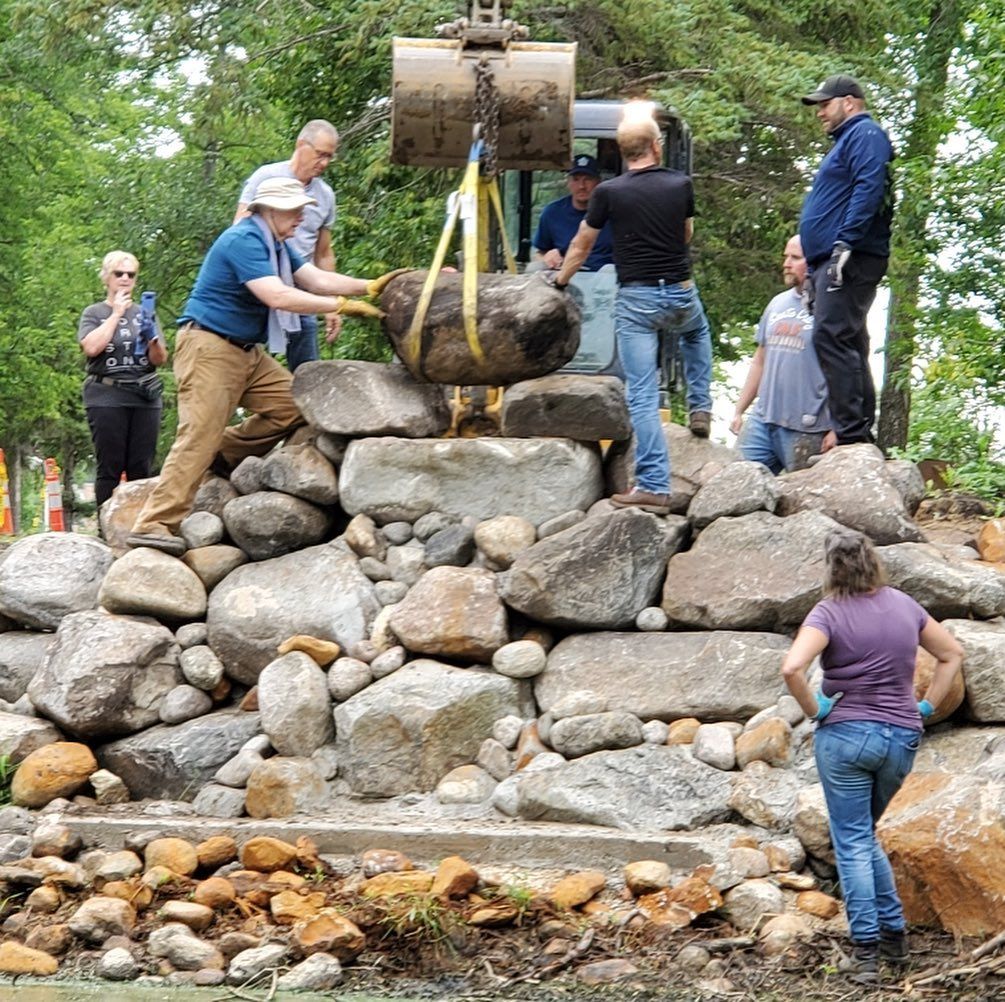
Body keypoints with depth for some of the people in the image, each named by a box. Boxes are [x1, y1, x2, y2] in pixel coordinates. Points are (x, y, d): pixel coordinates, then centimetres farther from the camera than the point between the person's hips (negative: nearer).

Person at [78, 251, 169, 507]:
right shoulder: (94, 313, 10)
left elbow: (160, 359, 11)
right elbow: (91, 347, -9)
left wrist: (153, 341, -11)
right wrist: (117, 313, -3)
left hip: (145, 396, 3)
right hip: (107, 397, -3)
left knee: (141, 469, -5)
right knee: (110, 467, -9)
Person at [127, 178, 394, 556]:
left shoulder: (277, 245, 15)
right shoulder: (244, 241, -18)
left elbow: (317, 279, 12)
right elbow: (277, 296, -27)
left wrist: (369, 287, -1)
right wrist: (341, 306, -25)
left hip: (247, 352, 10)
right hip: (209, 348, -10)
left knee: (294, 405, -1)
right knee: (199, 436, -17)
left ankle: (224, 455, 8)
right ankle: (153, 525, -19)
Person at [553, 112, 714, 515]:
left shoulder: (608, 192, -7)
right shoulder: (680, 185, 0)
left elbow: (581, 247, 6)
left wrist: (559, 281, 23)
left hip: (636, 298, -3)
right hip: (681, 293, 3)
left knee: (642, 396, -3)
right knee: (697, 332, 40)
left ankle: (654, 486, -8)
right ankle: (700, 408, 32)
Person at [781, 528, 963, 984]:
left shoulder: (829, 613, -11)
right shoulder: (903, 605, 5)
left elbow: (792, 667, -27)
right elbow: (952, 653, 16)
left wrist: (814, 708, -12)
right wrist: (927, 706, 14)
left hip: (845, 735, -5)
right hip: (901, 738, 5)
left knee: (852, 843, 3)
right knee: (864, 835, 22)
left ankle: (866, 951, 1)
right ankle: (894, 936, 19)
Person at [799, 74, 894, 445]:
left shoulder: (865, 134, -4)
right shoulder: (845, 141, 29)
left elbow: (869, 189, -20)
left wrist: (845, 242, -28)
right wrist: (815, 267, 25)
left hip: (849, 260, -11)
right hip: (831, 263, 11)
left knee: (831, 337, -20)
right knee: (849, 345, 10)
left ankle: (851, 433, -25)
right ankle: (861, 434, 11)